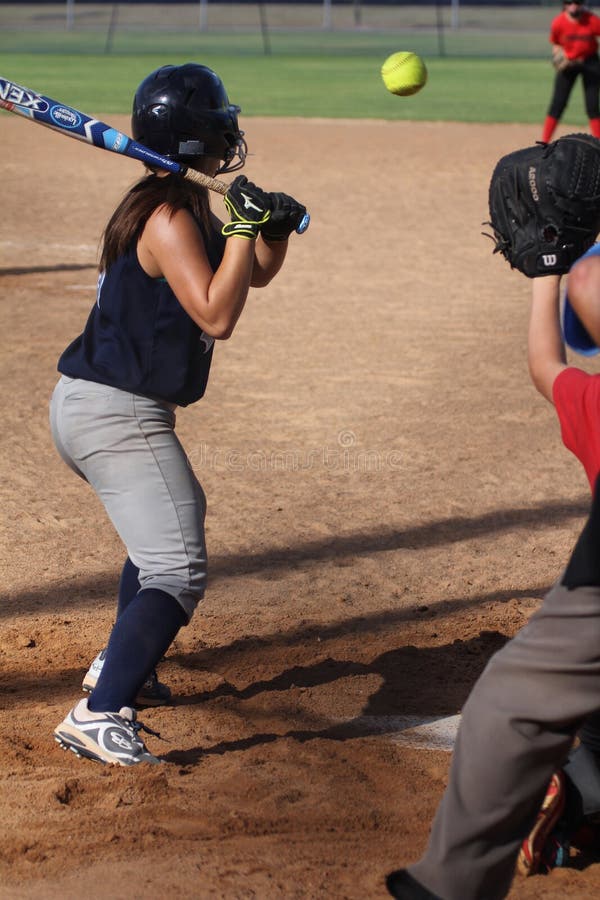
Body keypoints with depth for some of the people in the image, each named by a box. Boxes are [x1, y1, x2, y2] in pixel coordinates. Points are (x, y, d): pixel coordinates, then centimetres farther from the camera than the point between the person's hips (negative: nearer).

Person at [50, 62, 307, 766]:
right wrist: (243, 226, -20)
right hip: (116, 416, -11)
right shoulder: (168, 217, -18)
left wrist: (275, 228, 1)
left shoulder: (193, 207, 11)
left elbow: (254, 274, 21)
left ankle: (120, 665, 43)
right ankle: (98, 715, -22)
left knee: (174, 519, 32)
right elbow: (217, 316, -24)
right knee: (177, 570, -16)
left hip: (91, 404, 11)